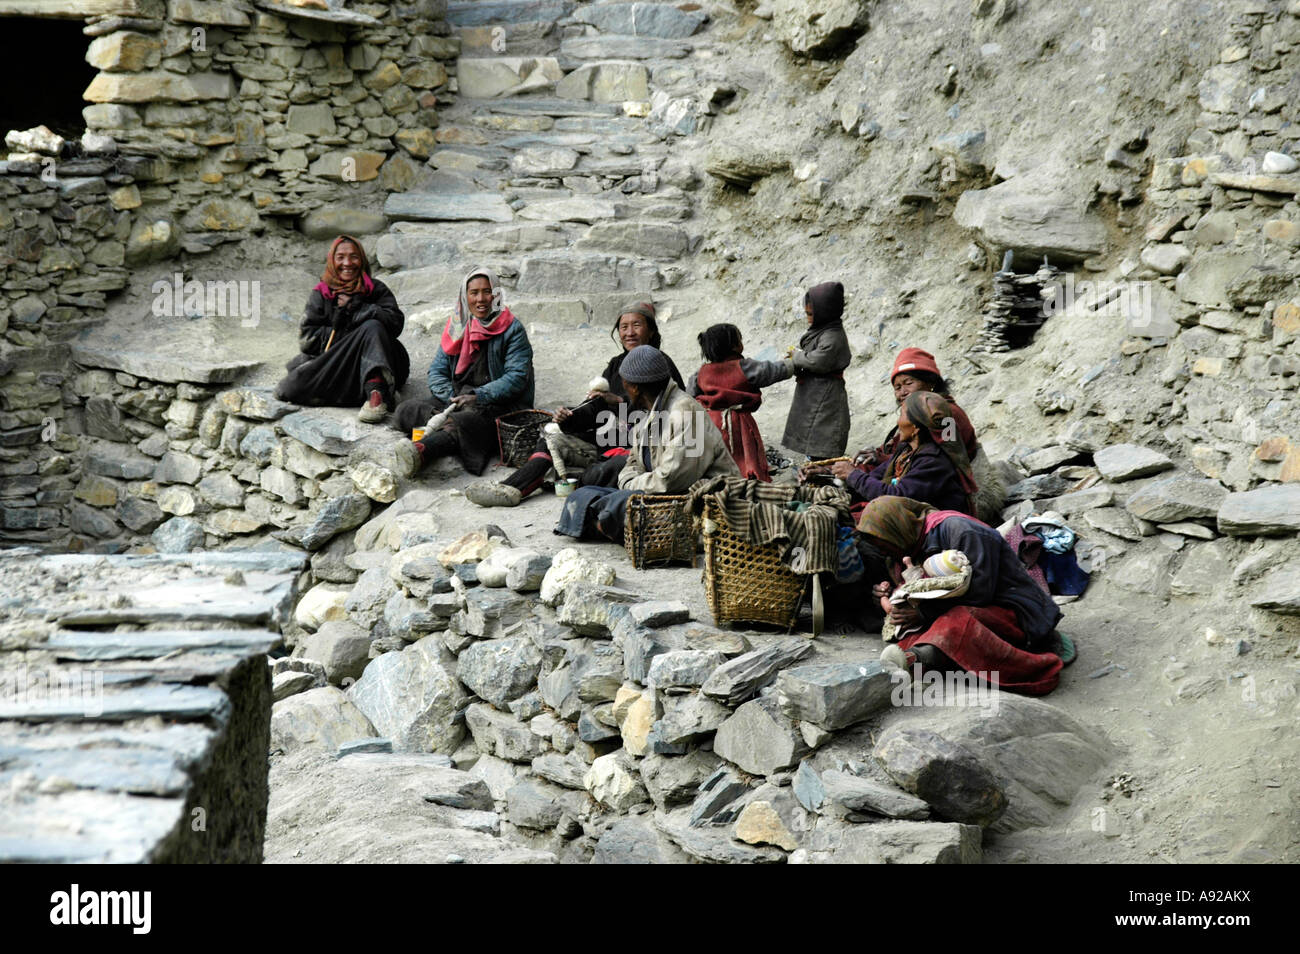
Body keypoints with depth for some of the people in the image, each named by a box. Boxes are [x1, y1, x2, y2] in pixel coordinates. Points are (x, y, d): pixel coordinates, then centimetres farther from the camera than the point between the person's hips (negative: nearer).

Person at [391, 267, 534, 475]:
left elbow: (517, 377, -10)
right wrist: (453, 397, -11)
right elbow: (436, 372, 10)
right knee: (405, 410, -16)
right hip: (455, 401, 6)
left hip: (499, 405, -6)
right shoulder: (456, 327, 14)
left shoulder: (512, 329, -1)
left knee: (467, 421, -41)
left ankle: (421, 451, -60)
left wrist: (478, 396, -20)